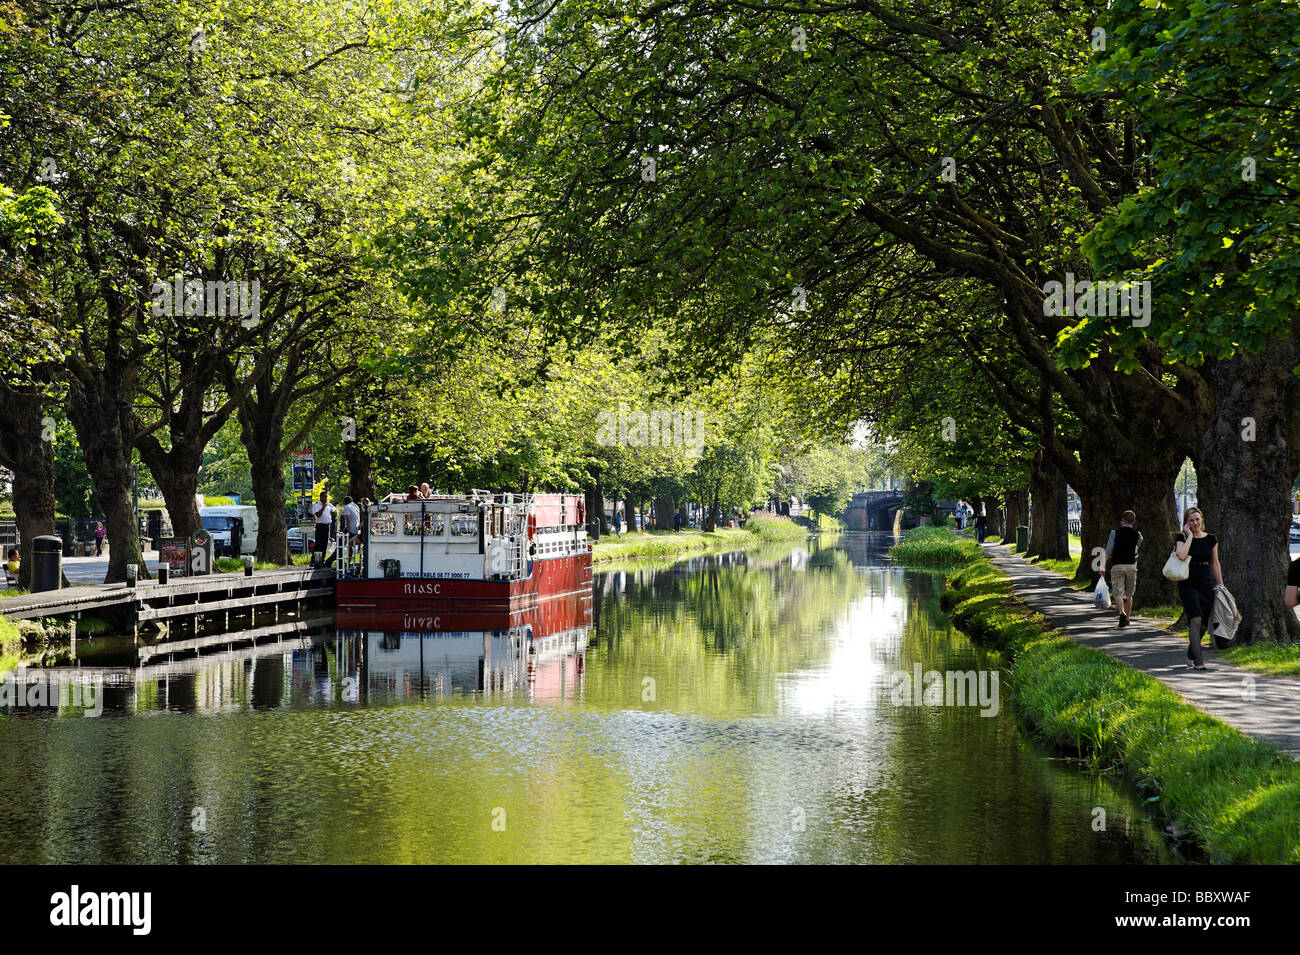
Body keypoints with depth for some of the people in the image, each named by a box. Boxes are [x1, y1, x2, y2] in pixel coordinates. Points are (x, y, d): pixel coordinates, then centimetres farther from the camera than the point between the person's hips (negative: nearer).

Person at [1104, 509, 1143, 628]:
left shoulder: (1115, 533, -3)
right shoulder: (1137, 534, 3)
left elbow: (1108, 552, -8)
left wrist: (1103, 566, -7)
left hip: (1117, 566, -2)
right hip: (1131, 566, 2)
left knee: (1118, 593, -6)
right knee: (1129, 594, 14)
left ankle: (1122, 612, -30)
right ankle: (1127, 618, 19)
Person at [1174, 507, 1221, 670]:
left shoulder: (1211, 539, 10)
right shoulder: (1182, 538, -1)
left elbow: (1215, 563, 17)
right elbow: (1181, 555, -22)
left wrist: (1221, 585, 14)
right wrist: (1190, 536, -12)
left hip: (1207, 585, 4)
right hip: (1189, 585, -4)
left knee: (1203, 624, 7)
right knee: (1195, 620, -19)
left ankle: (1190, 656, 29)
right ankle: (1198, 661, -21)